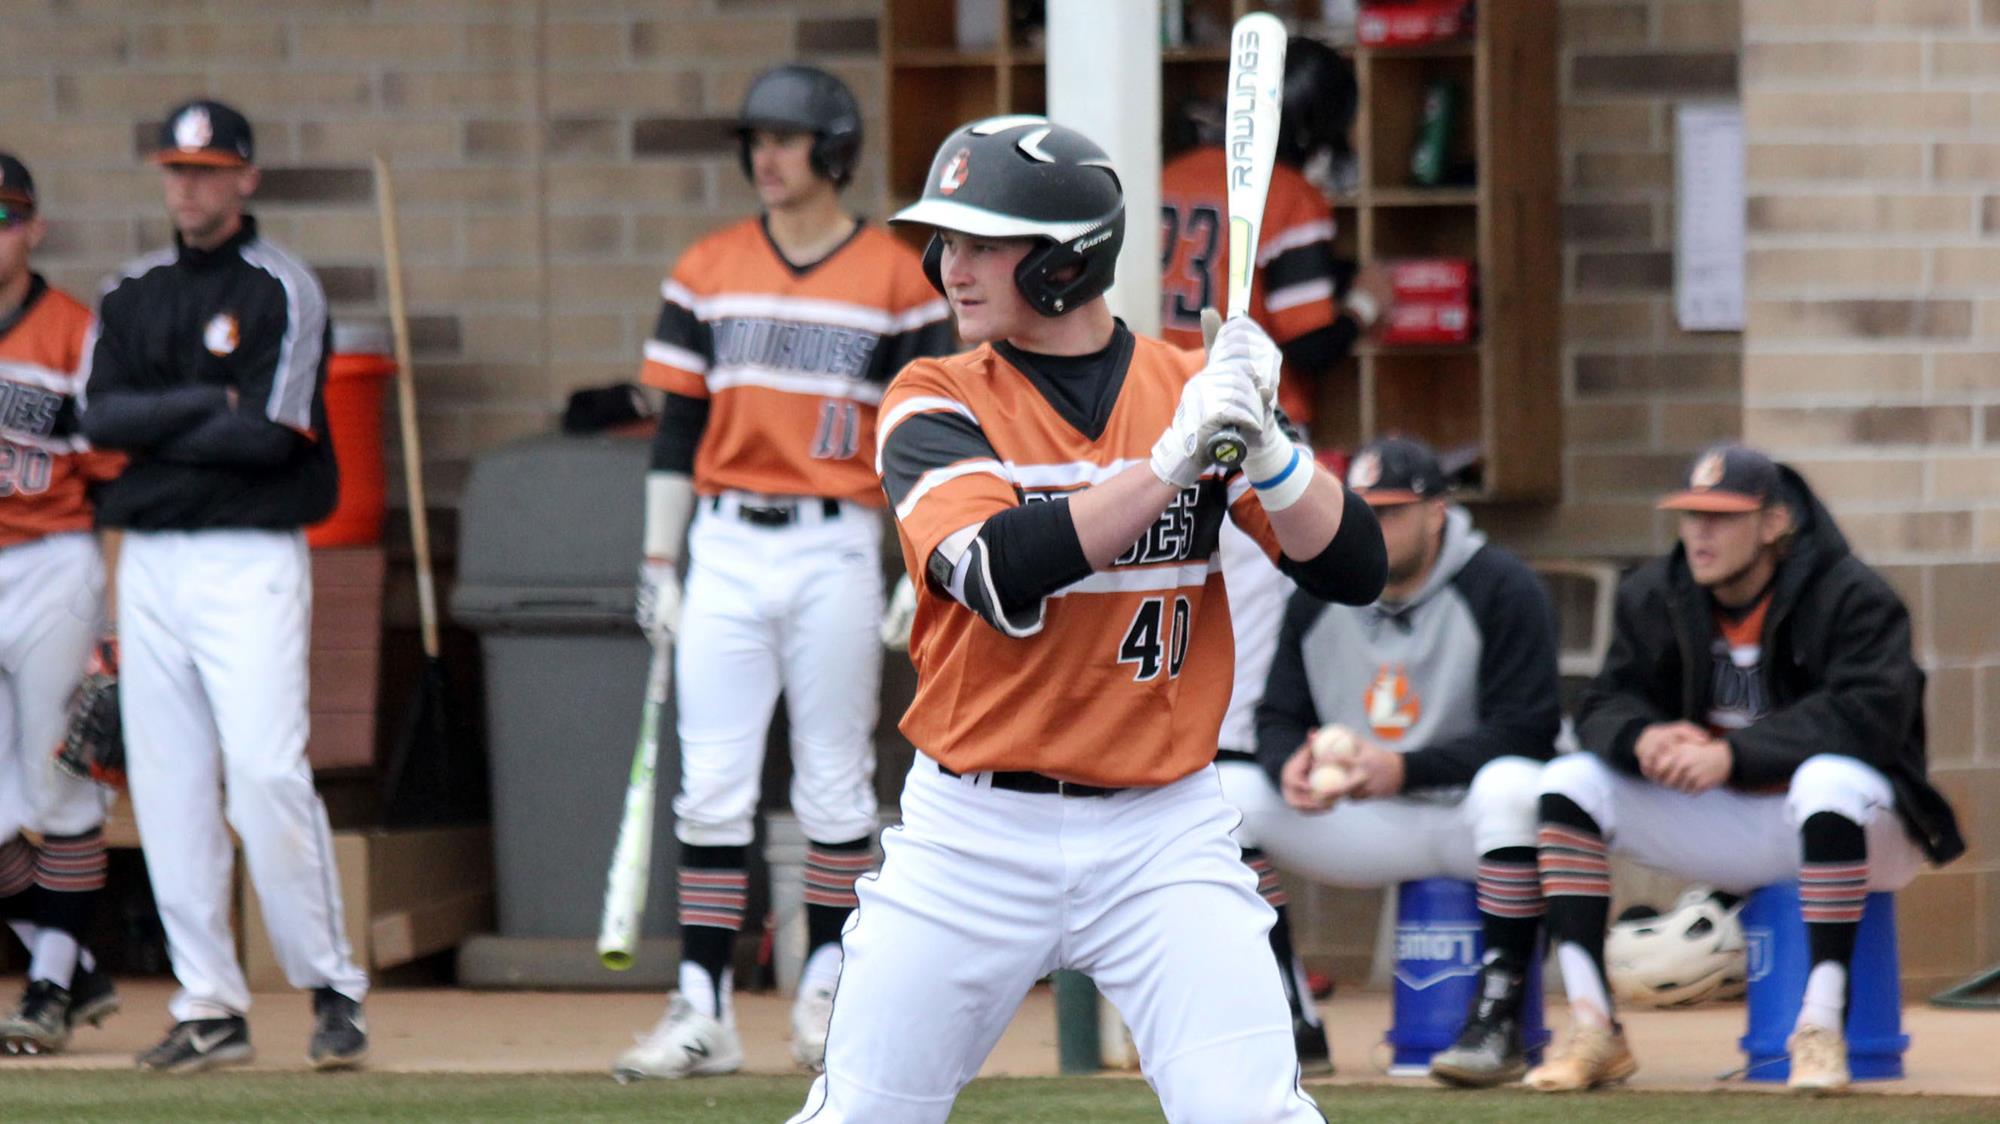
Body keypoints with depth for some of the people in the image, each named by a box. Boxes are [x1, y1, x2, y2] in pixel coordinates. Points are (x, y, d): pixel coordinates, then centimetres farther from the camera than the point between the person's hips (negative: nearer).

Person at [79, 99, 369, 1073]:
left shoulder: (282, 290, -2)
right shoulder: (131, 296, 14)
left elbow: (269, 433, -13)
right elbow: (100, 417, 0)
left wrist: (153, 431, -5)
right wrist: (209, 407, -10)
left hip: (250, 560, -5)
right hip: (149, 559, 6)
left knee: (266, 775, -14)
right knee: (166, 787, 3)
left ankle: (332, 988, -4)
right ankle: (209, 1008, 8)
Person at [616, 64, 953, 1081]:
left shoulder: (896, 280, 1)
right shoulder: (708, 272, 8)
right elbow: (678, 426, 10)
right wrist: (658, 563, 5)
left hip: (835, 548, -2)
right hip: (725, 547, 2)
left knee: (835, 784, 4)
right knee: (709, 785, -2)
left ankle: (827, 983, 17)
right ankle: (703, 1010, -2)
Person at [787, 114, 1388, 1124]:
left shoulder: (1194, 388, 2)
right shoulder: (934, 405, -4)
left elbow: (1354, 570, -5)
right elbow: (1005, 578, -22)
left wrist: (1265, 449, -22)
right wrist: (1170, 460, -29)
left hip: (1162, 833, 0)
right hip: (974, 838, 0)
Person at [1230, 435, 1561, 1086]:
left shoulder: (1502, 588, -13)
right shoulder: (1319, 598, 5)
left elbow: (1525, 733, -19)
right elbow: (1277, 717, 7)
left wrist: (1405, 770, -30)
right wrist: (1289, 765, -20)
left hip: (1468, 814, -5)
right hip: (1364, 827, 5)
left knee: (1511, 786, -40)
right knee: (1224, 794, -12)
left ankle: (1498, 1021, -33)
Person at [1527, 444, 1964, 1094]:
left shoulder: (1852, 598, -15)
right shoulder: (1654, 598, 2)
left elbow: (1867, 716, -28)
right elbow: (1606, 706, -1)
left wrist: (1732, 754, -35)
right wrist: (1644, 737, -27)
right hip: (1723, 829, 5)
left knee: (1828, 778, -40)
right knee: (1569, 782, -11)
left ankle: (1821, 1030, -37)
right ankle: (1594, 1033, -15)